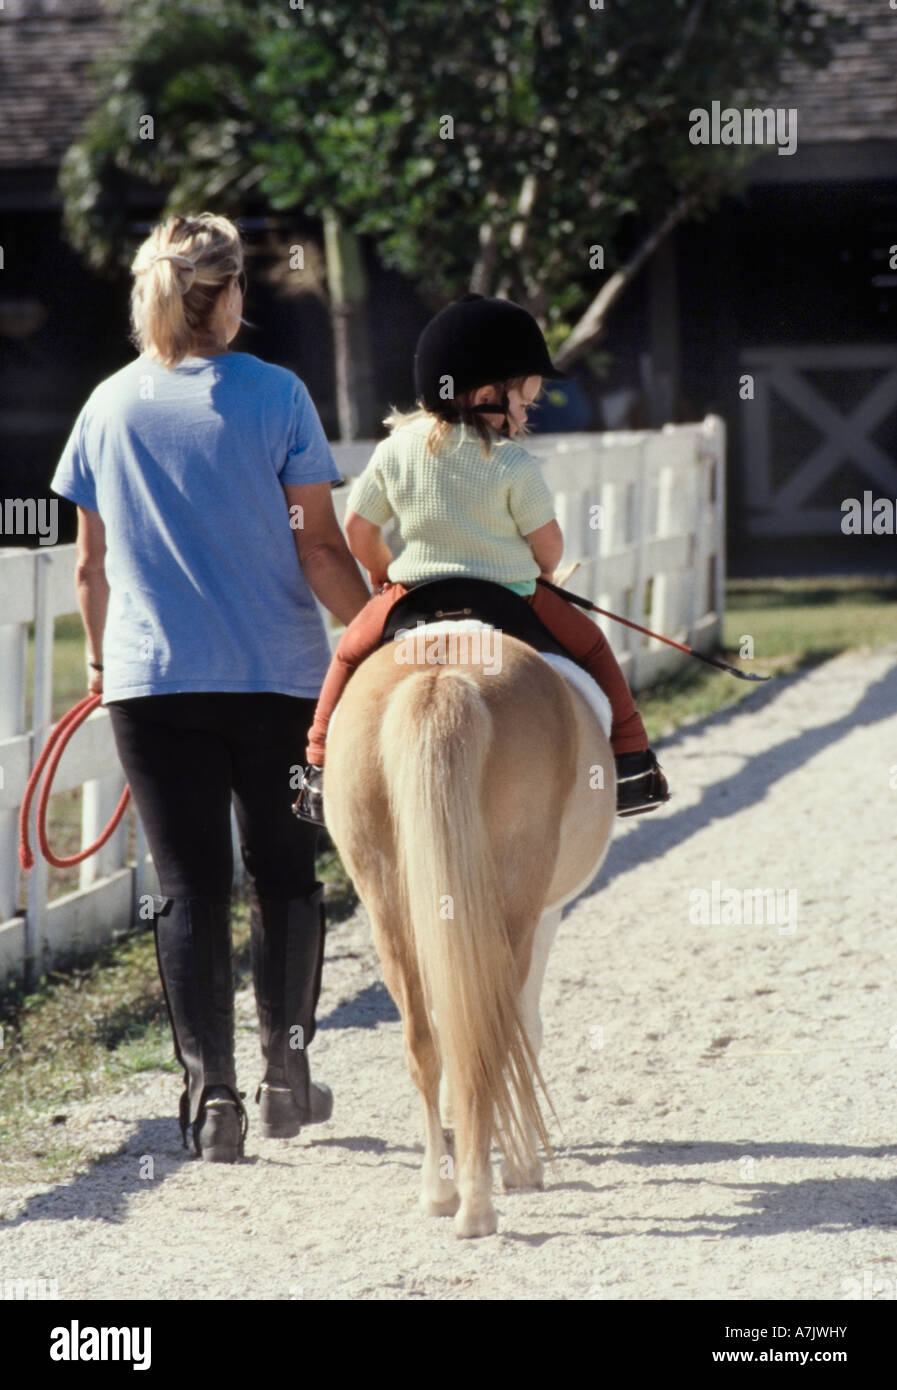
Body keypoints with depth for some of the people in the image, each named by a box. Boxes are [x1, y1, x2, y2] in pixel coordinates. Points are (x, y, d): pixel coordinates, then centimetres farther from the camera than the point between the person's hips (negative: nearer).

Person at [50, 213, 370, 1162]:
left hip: (149, 681, 1)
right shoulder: (274, 397, -6)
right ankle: (286, 1073, 20)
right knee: (283, 874, 14)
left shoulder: (110, 406, 2)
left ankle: (210, 1086, -5)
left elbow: (90, 562, 8)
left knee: (188, 886, 4)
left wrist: (99, 656, 23)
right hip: (278, 674, -1)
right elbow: (320, 550, -8)